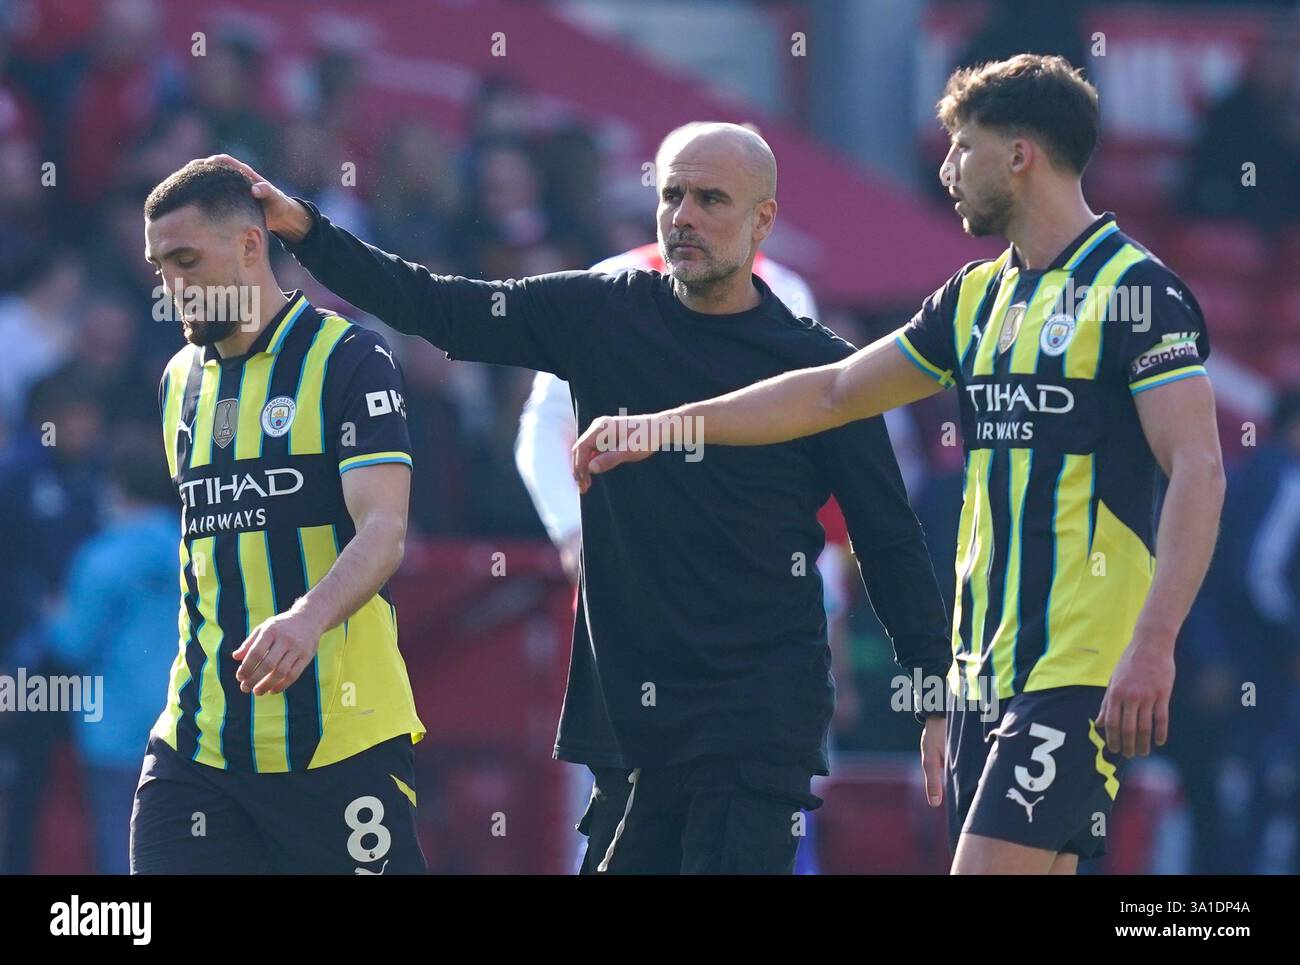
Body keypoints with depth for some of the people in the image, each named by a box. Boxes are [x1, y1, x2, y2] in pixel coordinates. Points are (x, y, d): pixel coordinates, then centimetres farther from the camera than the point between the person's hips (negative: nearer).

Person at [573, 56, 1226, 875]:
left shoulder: (1136, 291, -9)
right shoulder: (979, 296, 16)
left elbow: (1199, 470, -15)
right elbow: (834, 393, 25)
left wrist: (1152, 645, -25)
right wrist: (659, 428, 24)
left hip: (1083, 668, -8)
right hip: (985, 664, 8)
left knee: (992, 863, -18)